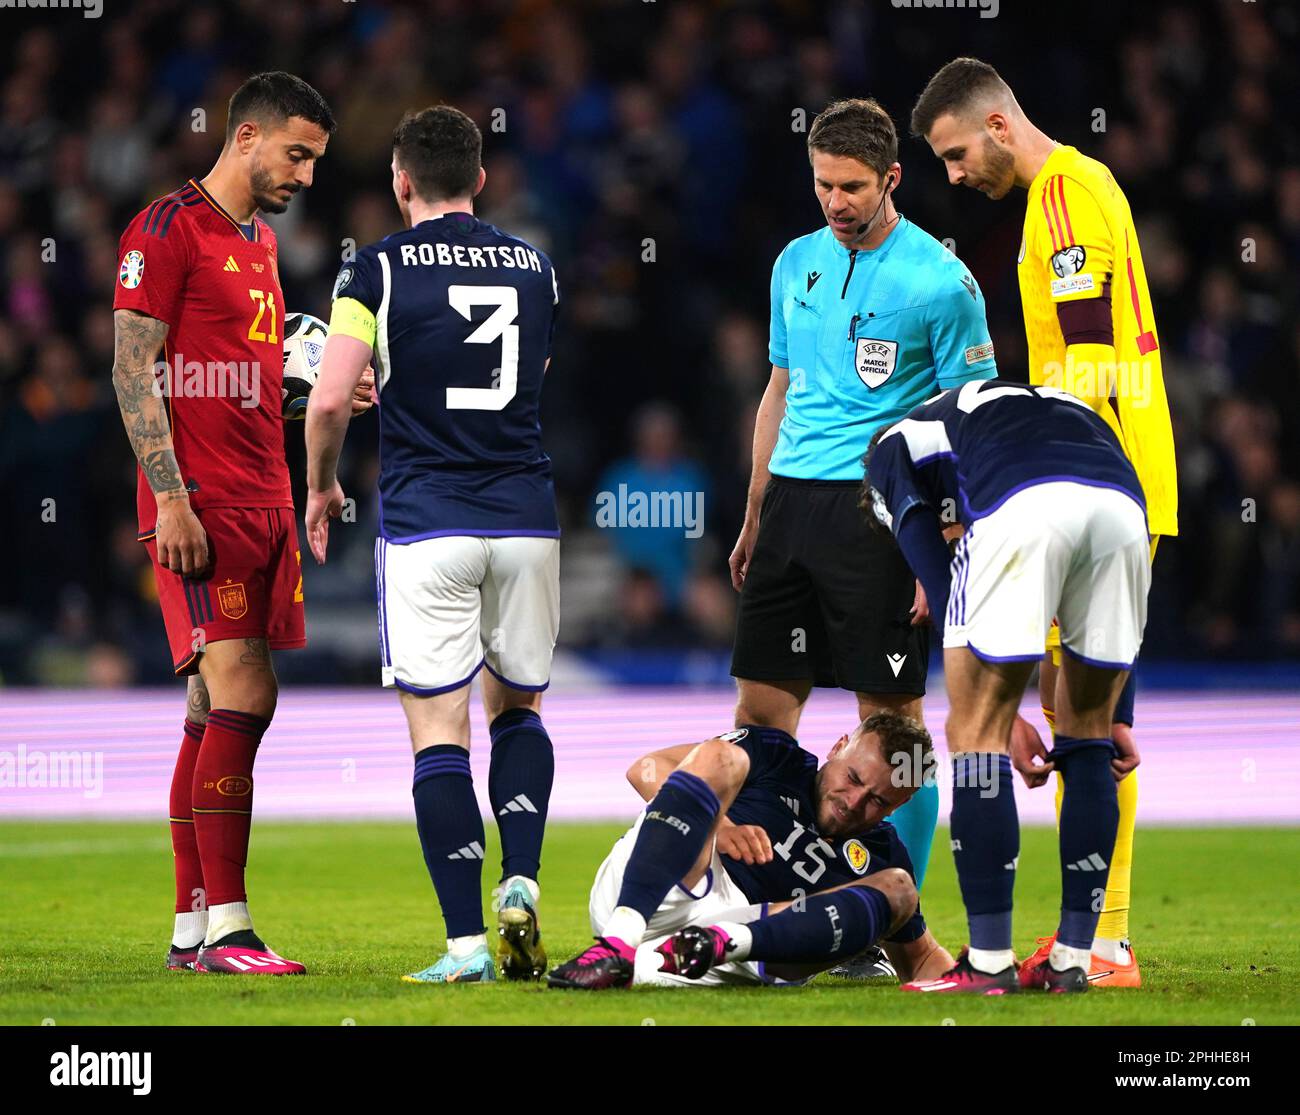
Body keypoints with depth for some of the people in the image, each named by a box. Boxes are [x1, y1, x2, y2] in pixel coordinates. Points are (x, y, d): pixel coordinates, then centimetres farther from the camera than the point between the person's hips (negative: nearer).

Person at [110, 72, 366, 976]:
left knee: (219, 711, 8)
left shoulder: (260, 241, 20)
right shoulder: (168, 230, -7)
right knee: (240, 698, -15)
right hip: (201, 508, -9)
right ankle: (225, 927, -14)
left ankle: (193, 927, 11)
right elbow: (133, 371, -11)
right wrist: (172, 497, -17)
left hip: (264, 503, 9)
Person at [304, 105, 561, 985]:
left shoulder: (381, 268, -4)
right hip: (526, 517, 4)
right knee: (518, 707, 20)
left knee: (439, 730, -2)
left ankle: (466, 944, -7)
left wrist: (321, 488, 10)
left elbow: (331, 399, -9)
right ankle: (521, 884, -1)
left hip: (425, 524, -3)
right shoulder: (535, 268, 10)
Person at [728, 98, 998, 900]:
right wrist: (754, 521, 20)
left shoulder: (941, 280, -7)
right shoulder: (796, 263, 12)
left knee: (891, 717, -3)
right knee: (761, 711, 4)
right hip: (792, 501, 6)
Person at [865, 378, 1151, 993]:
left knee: (976, 727, 9)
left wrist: (1002, 710, 17)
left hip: (1023, 504, -4)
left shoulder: (892, 445, 32)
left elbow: (937, 582, 18)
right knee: (1087, 730, 19)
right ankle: (1072, 959, 19)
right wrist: (1111, 713, 39)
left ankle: (989, 962, 5)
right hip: (1122, 501, 4)